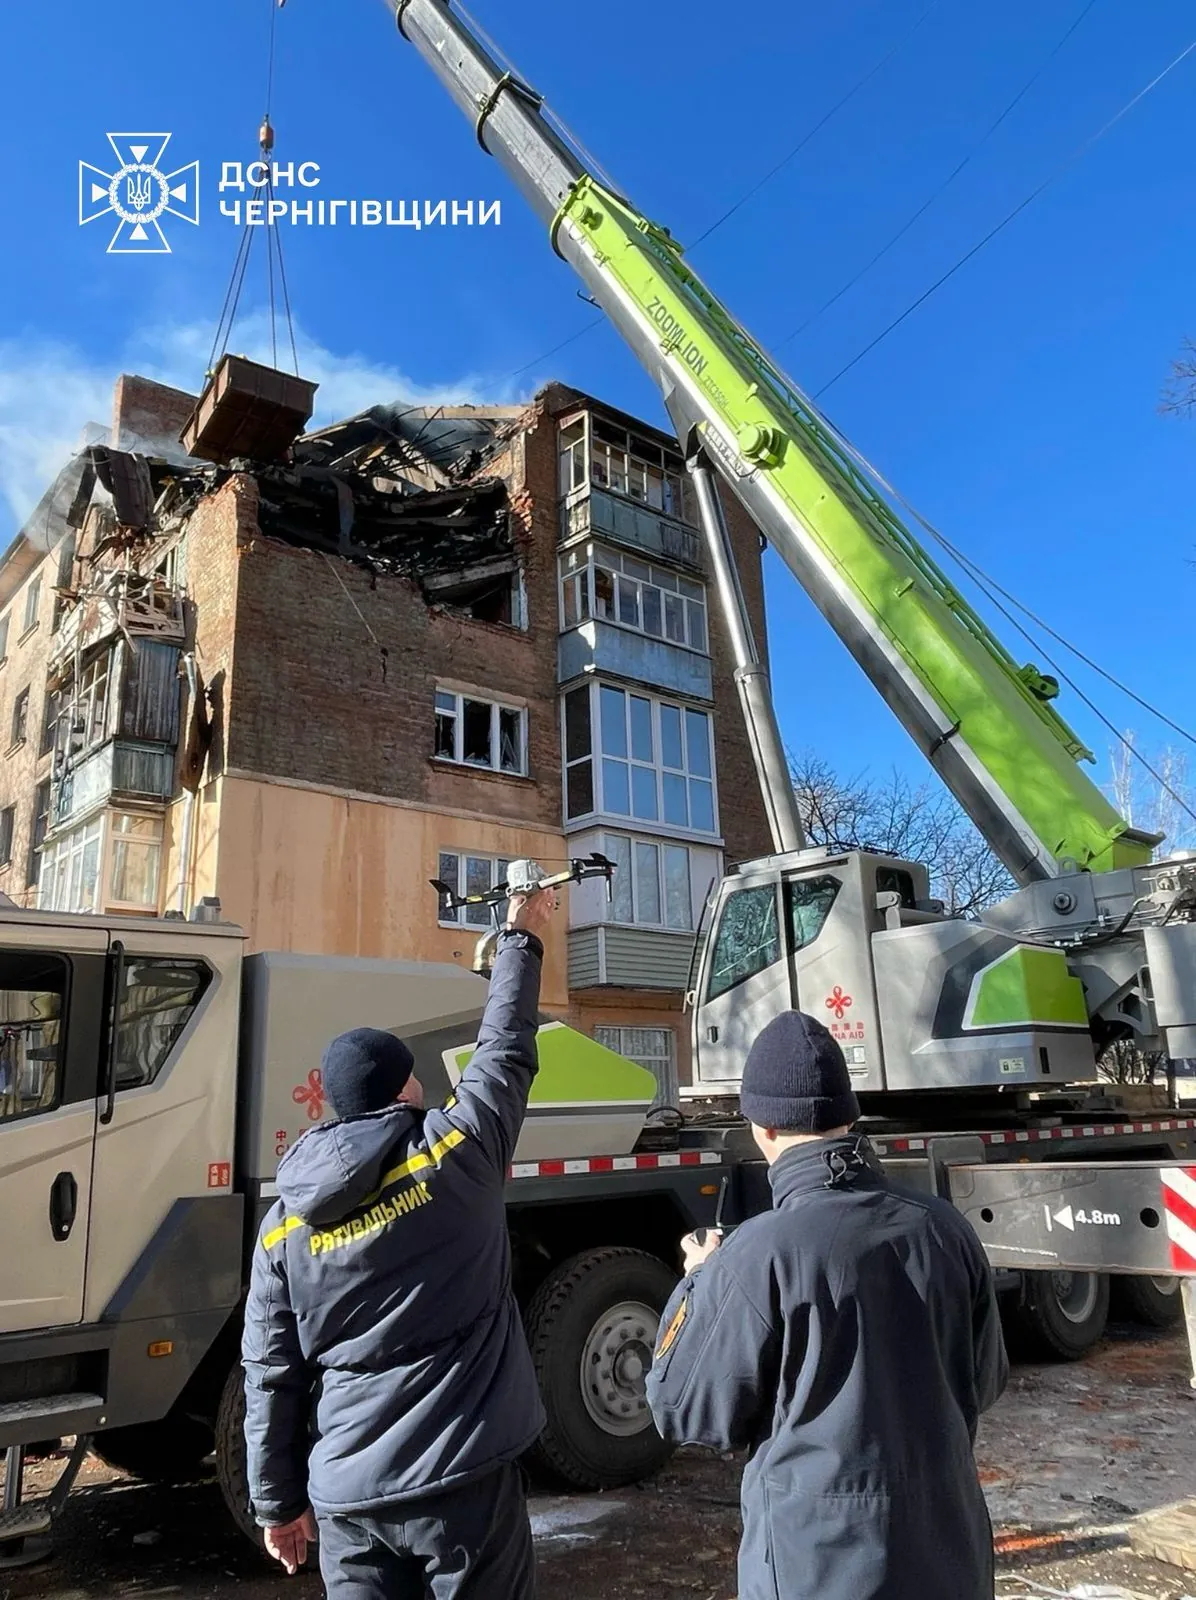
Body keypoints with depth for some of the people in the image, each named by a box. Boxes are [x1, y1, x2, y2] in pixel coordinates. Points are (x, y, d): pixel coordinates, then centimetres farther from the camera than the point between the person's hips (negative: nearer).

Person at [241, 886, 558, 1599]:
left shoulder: (284, 1227, 0)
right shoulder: (456, 1153, -11)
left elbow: (271, 1378, 4)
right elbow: (507, 1050, 2)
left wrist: (278, 1500, 17)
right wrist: (522, 937, 14)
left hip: (347, 1497, 3)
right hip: (464, 1482, -3)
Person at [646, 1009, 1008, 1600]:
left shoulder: (759, 1254, -23)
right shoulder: (945, 1228, -7)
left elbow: (684, 1409, -11)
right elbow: (985, 1381, 8)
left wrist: (698, 1282, 1)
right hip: (950, 1551, 5)